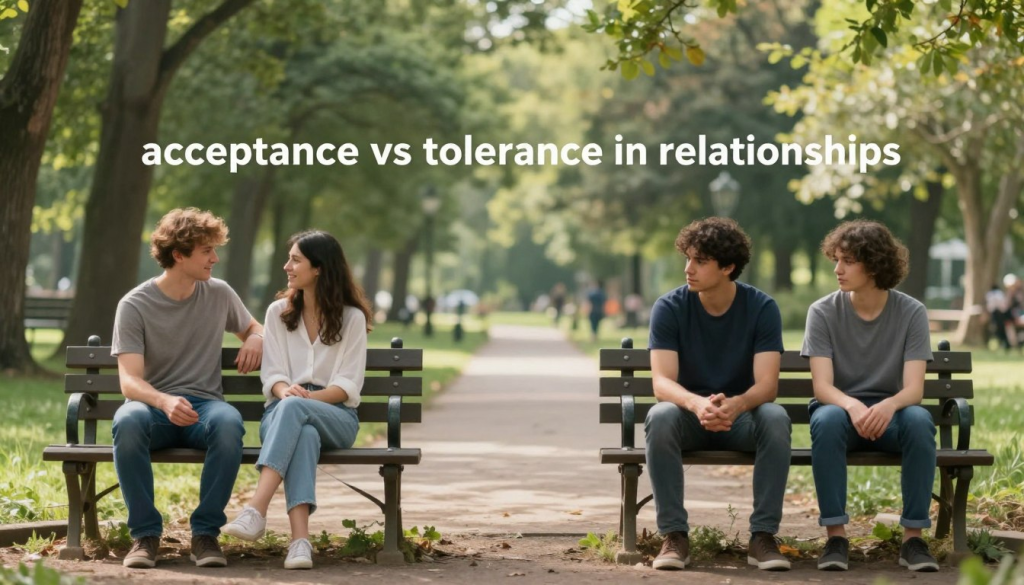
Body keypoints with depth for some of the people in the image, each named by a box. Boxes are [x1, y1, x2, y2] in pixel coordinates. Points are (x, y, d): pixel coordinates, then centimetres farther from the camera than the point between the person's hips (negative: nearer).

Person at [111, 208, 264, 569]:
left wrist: (256, 339, 5)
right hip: (154, 404, -2)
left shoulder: (219, 294, 10)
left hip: (204, 405, 2)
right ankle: (145, 534, -24)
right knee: (128, 422, -39)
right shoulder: (135, 306, -3)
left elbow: (251, 327, 32)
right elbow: (130, 381, -13)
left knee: (229, 422, -36)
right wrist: (166, 402, -36)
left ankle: (206, 533, -24)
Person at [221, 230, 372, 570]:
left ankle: (256, 512, -50)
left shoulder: (352, 318, 4)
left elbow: (348, 386, -3)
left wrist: (304, 397, -21)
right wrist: (285, 391, -20)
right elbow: (273, 374, 5)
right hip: (284, 413, 1)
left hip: (335, 416, -1)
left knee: (293, 409, -38)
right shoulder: (278, 312, 13)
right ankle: (300, 539, -56)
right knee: (302, 435, -39)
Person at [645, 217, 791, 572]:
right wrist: (697, 404, -44)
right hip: (689, 414, 0)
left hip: (743, 416, 0)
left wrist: (735, 405, -44)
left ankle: (763, 536, -26)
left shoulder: (762, 308, -11)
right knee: (660, 417, -34)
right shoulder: (669, 308, -11)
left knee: (776, 417, -33)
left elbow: (767, 385, -20)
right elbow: (662, 382, -21)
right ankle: (674, 535, -26)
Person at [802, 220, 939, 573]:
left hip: (889, 415, 0)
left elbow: (914, 389, -14)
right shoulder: (823, 312, -5)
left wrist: (889, 406, -38)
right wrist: (853, 406, -37)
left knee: (919, 420, -34)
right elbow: (822, 386, -14)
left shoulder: (911, 313, -5)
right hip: (842, 409, 0)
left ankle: (913, 537, -25)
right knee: (827, 419, -36)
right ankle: (836, 537, -30)